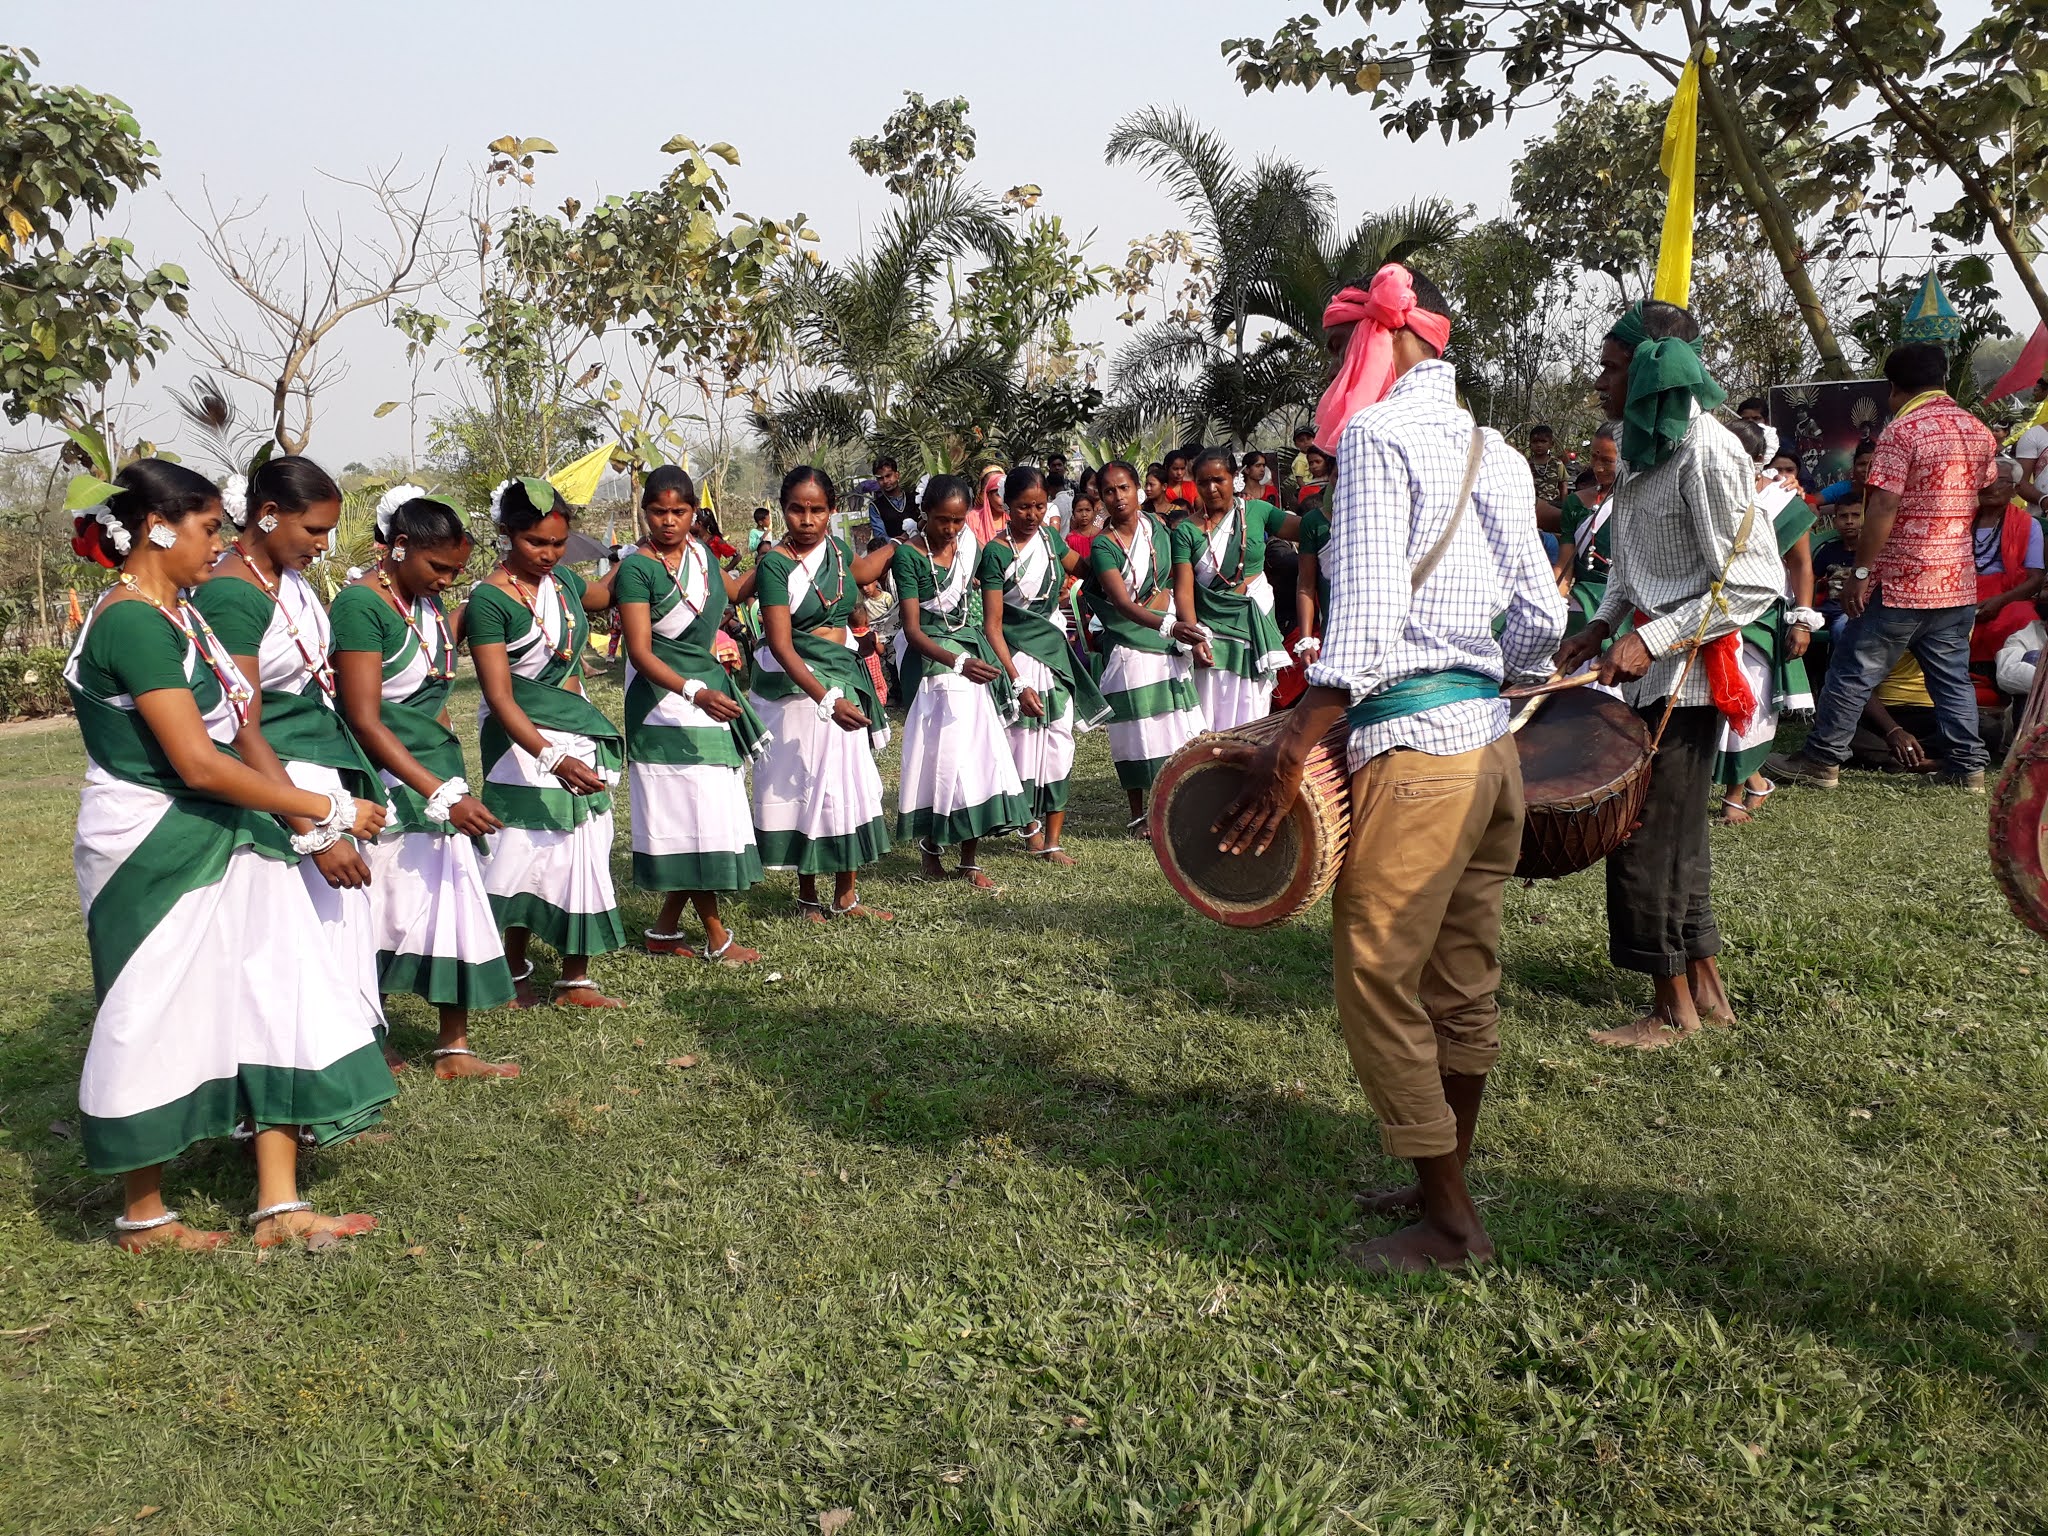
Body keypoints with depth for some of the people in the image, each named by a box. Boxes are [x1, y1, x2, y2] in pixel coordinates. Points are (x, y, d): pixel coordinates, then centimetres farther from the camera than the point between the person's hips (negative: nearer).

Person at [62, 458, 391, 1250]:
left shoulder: (178, 613, 10)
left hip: (217, 844, 9)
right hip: (155, 851, -9)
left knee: (275, 1008, 6)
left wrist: (300, 820, 4)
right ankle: (142, 1219, 25)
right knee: (157, 1027, 6)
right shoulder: (133, 622, -19)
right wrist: (327, 810, -17)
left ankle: (279, 1207, 12)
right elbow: (199, 764, -23)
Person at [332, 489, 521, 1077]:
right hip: (391, 784, -8)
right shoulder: (360, 604, -15)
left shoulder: (430, 603, 10)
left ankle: (453, 1049, 13)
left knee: (456, 908, 6)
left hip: (440, 777, 8)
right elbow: (364, 721, -20)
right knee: (386, 915, 1)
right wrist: (440, 793, -24)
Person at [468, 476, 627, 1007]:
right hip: (524, 741, -7)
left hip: (582, 734, 7)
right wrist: (551, 757, -32)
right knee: (527, 855, -1)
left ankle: (574, 979, 16)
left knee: (585, 855, 6)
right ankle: (516, 973, 21)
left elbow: (601, 596, 32)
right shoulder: (489, 599, -15)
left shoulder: (561, 579, 5)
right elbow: (499, 697, -22)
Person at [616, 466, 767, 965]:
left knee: (702, 816, 9)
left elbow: (735, 591, 30)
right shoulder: (637, 568, -13)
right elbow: (640, 652, -20)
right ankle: (716, 938, 5)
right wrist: (696, 693, -31)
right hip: (665, 701, -7)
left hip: (709, 688, 8)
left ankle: (665, 929, 19)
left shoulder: (699, 550, 7)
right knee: (694, 816, -5)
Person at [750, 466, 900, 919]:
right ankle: (807, 897, 18)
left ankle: (846, 897, 19)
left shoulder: (836, 549, 4)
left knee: (852, 787, 7)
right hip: (795, 687, -6)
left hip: (846, 678, 6)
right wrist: (825, 699, -32)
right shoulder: (776, 564, -15)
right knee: (803, 788, 2)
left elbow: (861, 571, 31)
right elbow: (781, 646, -23)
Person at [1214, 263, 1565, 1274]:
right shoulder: (1497, 454, 16)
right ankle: (1445, 1180, 31)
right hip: (1492, 742, 9)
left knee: (1379, 985, 0)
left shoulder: (1377, 435, -8)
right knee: (1462, 981, 16)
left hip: (1411, 748, -9)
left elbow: (1365, 617, -19)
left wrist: (1290, 749, -21)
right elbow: (1542, 621, 13)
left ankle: (1449, 1225, 9)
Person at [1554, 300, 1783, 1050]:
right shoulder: (1643, 443, 10)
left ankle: (1673, 1008, 12)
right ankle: (1706, 987, 29)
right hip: (1651, 665, 9)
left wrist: (1653, 640, -23)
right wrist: (1602, 625, 7)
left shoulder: (1706, 453, -18)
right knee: (1677, 833, 16)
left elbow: (1756, 580, -21)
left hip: (1686, 676, -9)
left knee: (1646, 840, -3)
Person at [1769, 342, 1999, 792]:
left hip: (1901, 582, -7)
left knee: (1854, 671, 1)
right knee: (1953, 675, 13)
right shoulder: (1978, 431, 10)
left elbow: (1883, 506, -19)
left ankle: (1821, 760, 6)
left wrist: (1859, 573, -15)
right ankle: (1967, 766, 14)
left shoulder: (1902, 429, -13)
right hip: (1958, 581, 7)